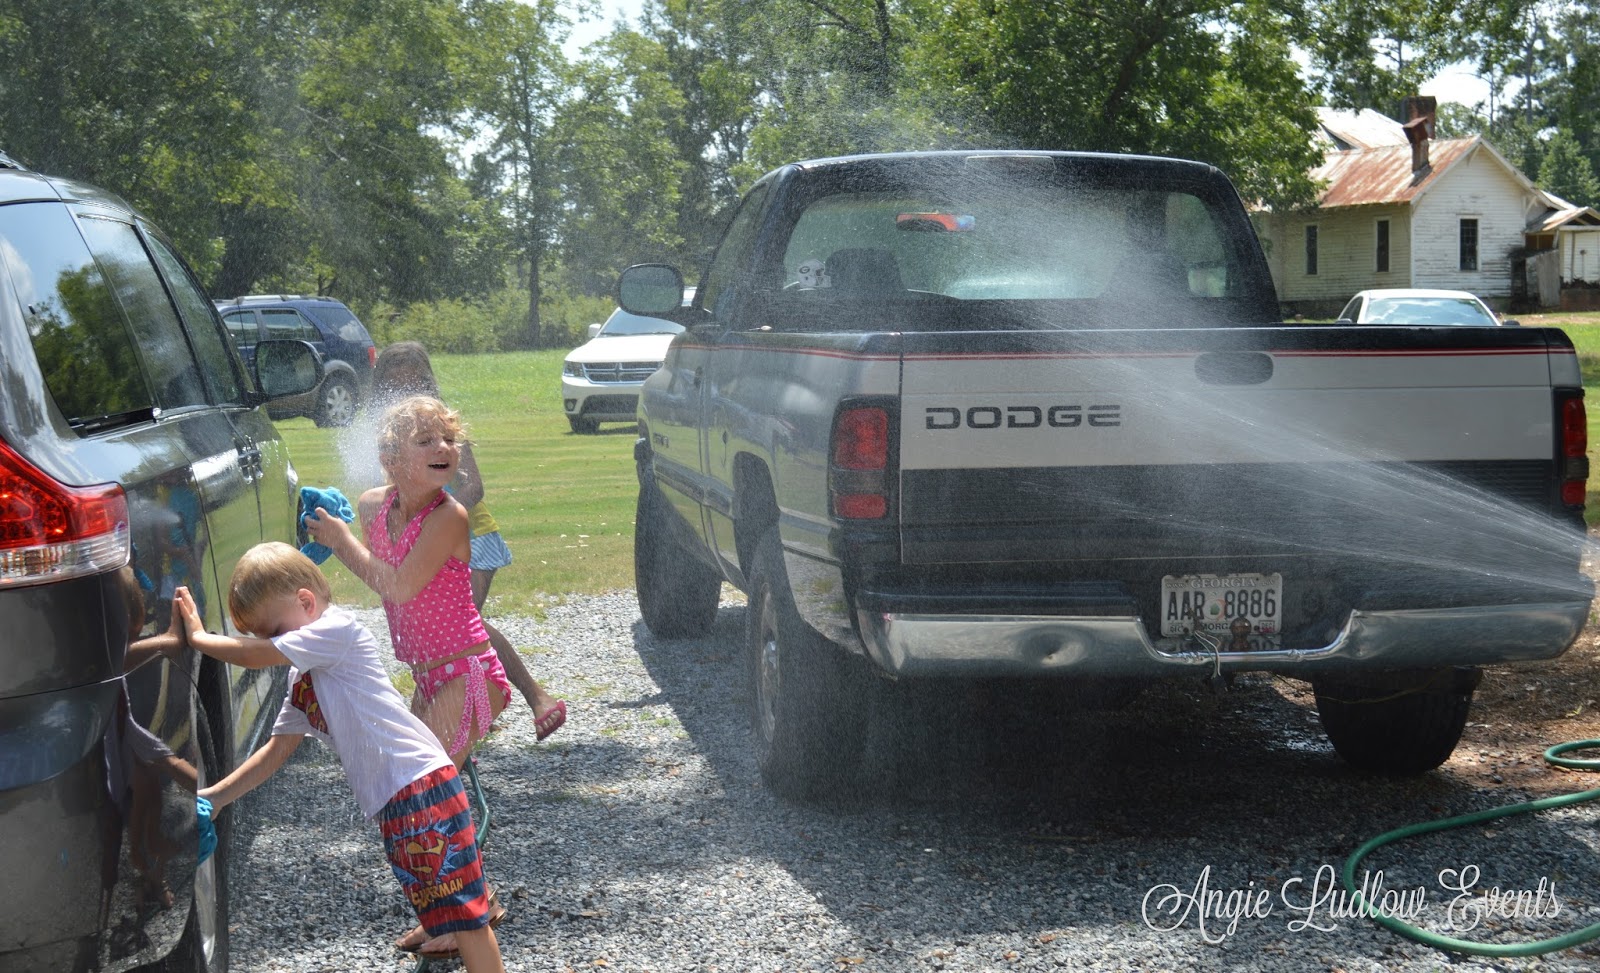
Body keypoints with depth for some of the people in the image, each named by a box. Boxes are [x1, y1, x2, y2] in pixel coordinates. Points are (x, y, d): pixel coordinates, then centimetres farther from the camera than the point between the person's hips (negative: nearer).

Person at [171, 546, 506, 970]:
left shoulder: (336, 628, -9)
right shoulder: (302, 679, 19)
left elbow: (252, 655, -14)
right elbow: (277, 749, 23)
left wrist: (196, 637, 1)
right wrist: (217, 796, 19)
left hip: (421, 783, -10)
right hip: (395, 798, 10)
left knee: (459, 905, -8)